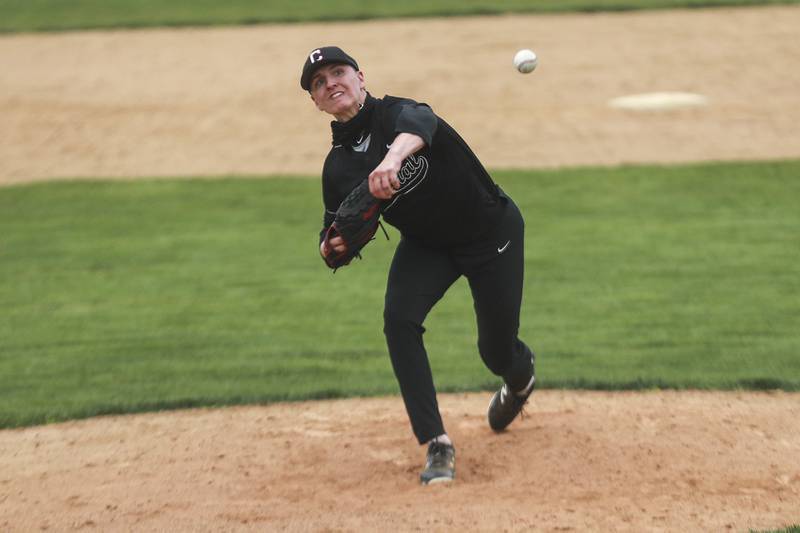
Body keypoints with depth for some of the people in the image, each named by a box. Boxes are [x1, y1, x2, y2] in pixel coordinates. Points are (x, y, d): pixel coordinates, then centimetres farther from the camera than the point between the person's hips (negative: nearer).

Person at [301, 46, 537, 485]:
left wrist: (393, 158, -72)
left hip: (492, 233, -4)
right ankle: (437, 445, -17)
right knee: (399, 318, -23)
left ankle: (520, 375, 44)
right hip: (426, 245, 4)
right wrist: (331, 247, -26)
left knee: (498, 352, 2)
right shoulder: (338, 168, -8)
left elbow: (418, 125, -49)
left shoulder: (395, 113, -23)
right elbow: (338, 236, 0)